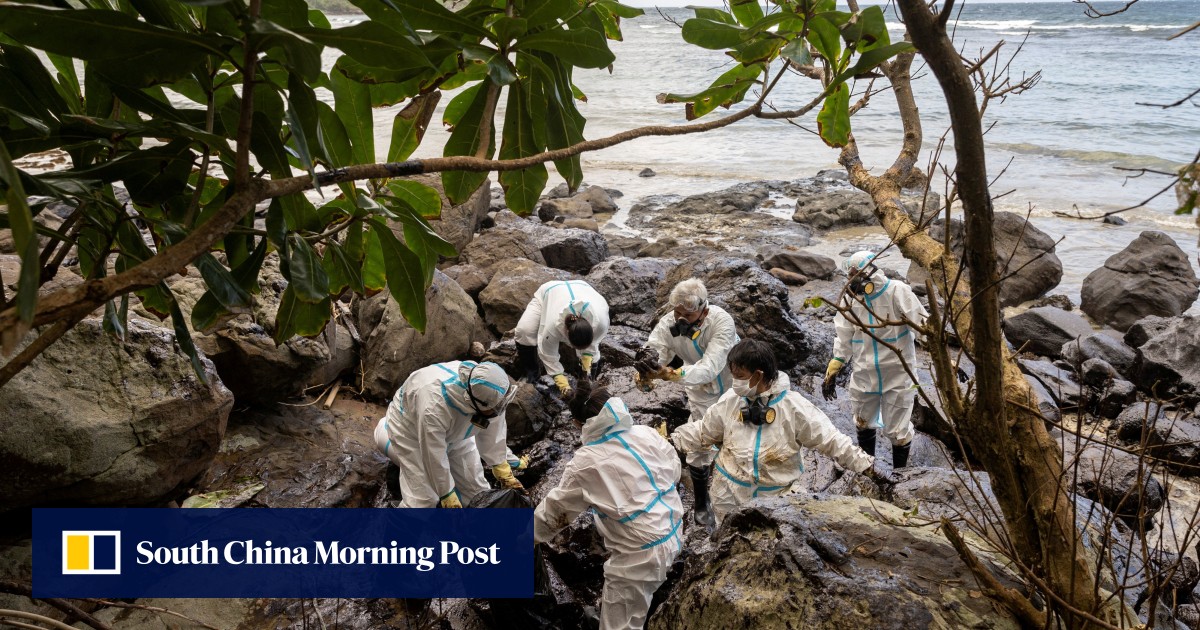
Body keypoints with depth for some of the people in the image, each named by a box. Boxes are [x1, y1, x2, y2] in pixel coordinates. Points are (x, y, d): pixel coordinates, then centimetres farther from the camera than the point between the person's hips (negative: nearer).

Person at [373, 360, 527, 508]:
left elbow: (492, 429, -10)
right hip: (411, 432, -5)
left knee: (477, 492, 2)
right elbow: (435, 457, -32)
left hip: (454, 431, 5)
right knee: (422, 501, -13)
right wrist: (448, 498, -21)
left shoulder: (491, 393, -30)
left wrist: (502, 468, -3)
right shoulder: (433, 406, -46)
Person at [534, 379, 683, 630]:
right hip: (673, 533, 7)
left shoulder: (585, 462, -16)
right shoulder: (646, 433, -4)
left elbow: (556, 508, -3)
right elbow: (674, 470, 10)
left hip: (640, 554, -7)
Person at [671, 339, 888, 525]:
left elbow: (831, 440, -11)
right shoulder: (730, 401, -7)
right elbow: (702, 432, 6)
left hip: (778, 496, -2)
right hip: (731, 494, 2)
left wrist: (867, 467, -15)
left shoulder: (794, 407, -15)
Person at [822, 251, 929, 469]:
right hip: (864, 375, 5)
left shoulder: (898, 292, -17)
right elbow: (844, 339, 4)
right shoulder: (852, 296, -4)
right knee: (863, 425, 21)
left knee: (898, 430, 4)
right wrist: (831, 372, 4)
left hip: (897, 374, -4)